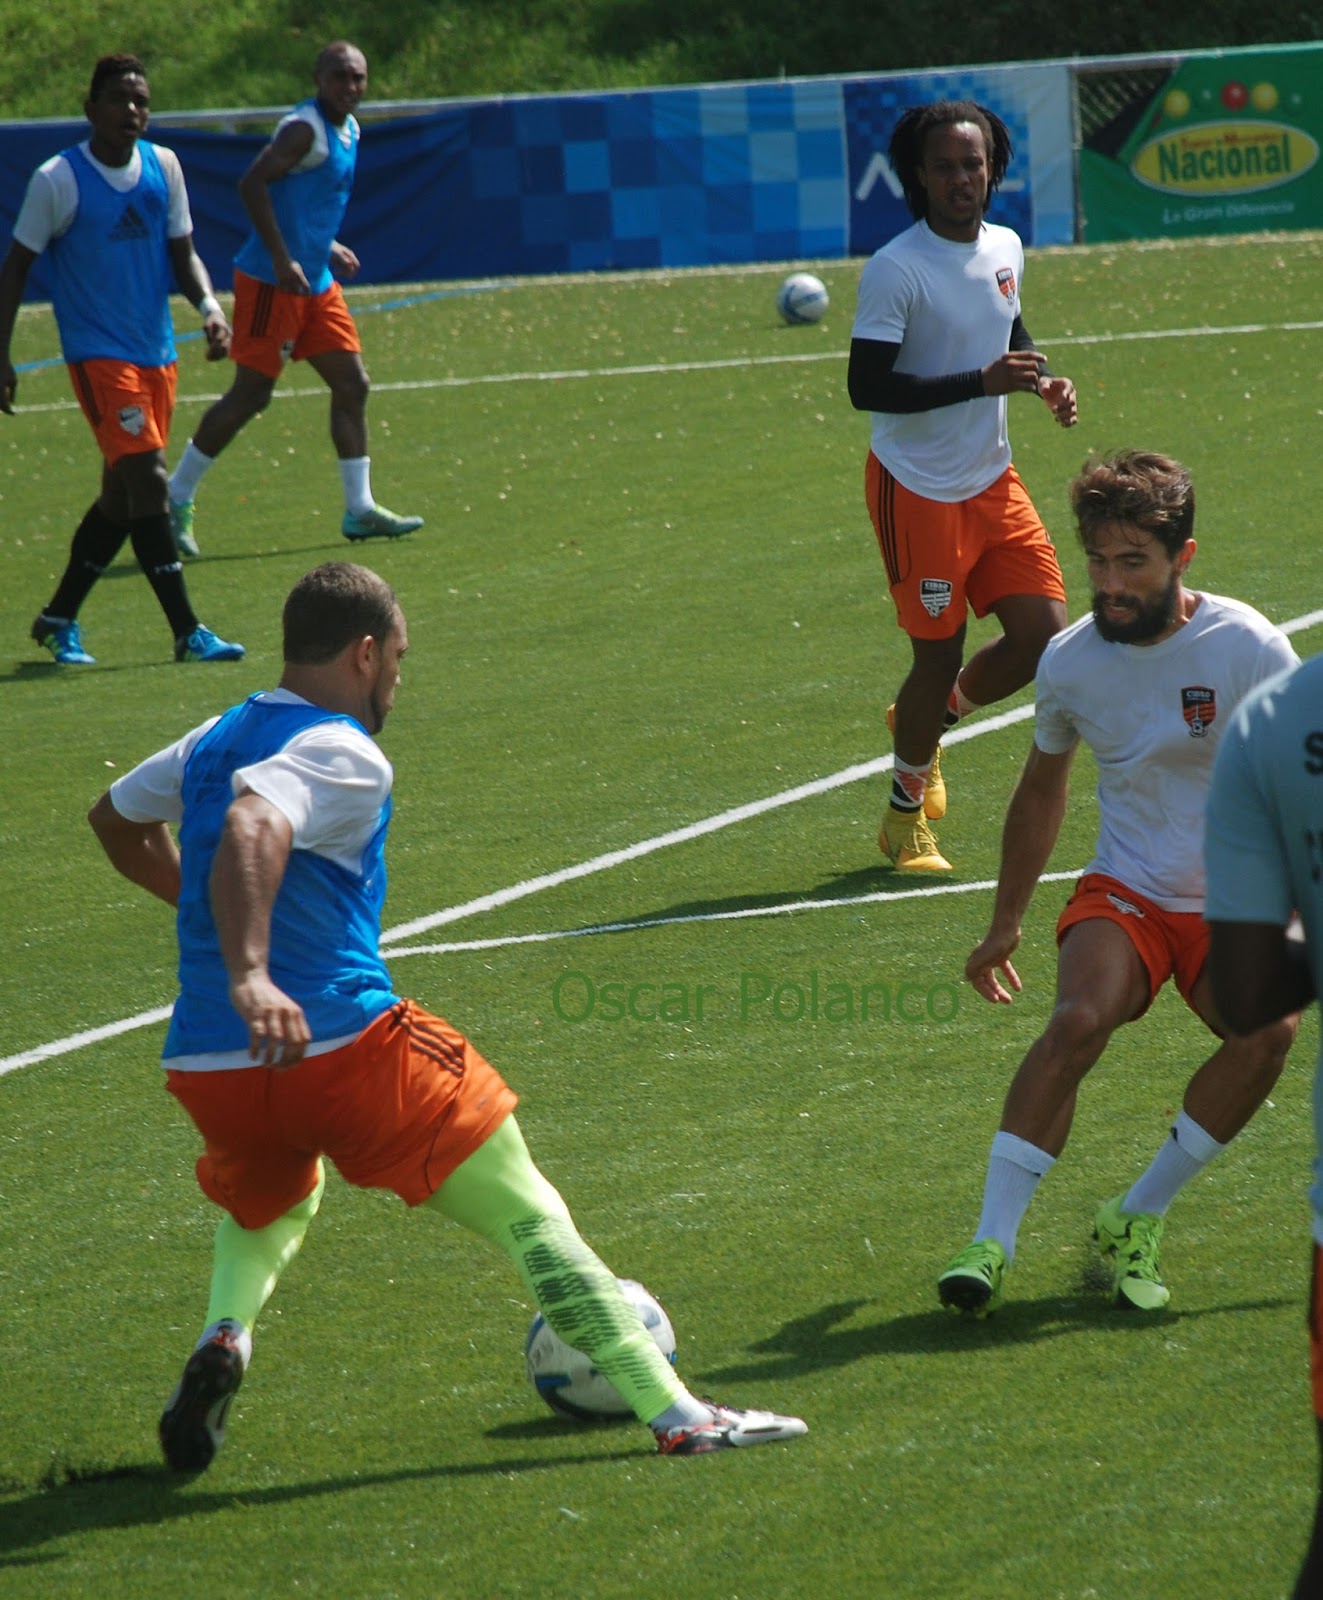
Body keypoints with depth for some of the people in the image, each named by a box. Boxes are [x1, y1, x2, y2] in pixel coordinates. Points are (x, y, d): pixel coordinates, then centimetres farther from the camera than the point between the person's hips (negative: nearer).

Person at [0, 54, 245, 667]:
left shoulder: (163, 167, 7)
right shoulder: (58, 179, -8)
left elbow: (183, 251, 13)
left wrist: (209, 306, -7)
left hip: (157, 354, 6)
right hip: (97, 354, -6)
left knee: (122, 495, 12)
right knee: (147, 480, -15)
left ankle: (58, 618, 26)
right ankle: (188, 632, -13)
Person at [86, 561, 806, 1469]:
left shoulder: (214, 740, 16)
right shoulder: (344, 756, -9)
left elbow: (116, 820, 35)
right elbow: (248, 829, -29)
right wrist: (250, 974, -40)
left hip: (205, 1068, 8)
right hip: (341, 1045, -7)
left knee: (268, 1209, 37)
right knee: (527, 1214, 2)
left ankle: (226, 1333, 5)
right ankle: (679, 1417, -2)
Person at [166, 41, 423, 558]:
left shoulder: (347, 129, 14)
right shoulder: (305, 128, -15)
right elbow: (252, 184, -25)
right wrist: (282, 260, -27)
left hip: (315, 283, 10)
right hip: (272, 282, -10)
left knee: (352, 385, 6)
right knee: (251, 394, -7)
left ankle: (360, 510, 11)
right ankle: (176, 500, 3)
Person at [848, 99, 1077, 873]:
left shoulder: (1006, 248, 5)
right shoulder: (895, 270, -17)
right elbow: (867, 387, -21)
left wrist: (1046, 380, 3)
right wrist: (981, 382, -27)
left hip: (993, 480, 7)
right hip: (918, 489, -7)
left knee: (1042, 635, 1)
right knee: (940, 653, -2)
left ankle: (929, 718, 30)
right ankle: (906, 814, 19)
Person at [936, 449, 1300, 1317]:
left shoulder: (1247, 647, -12)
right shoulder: (1069, 662, -2)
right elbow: (1043, 789, 17)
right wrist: (1007, 923, 23)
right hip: (1124, 894, 1)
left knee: (1269, 1031, -30)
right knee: (1080, 1020, -30)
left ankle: (1137, 1220, -13)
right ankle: (992, 1243, -26)